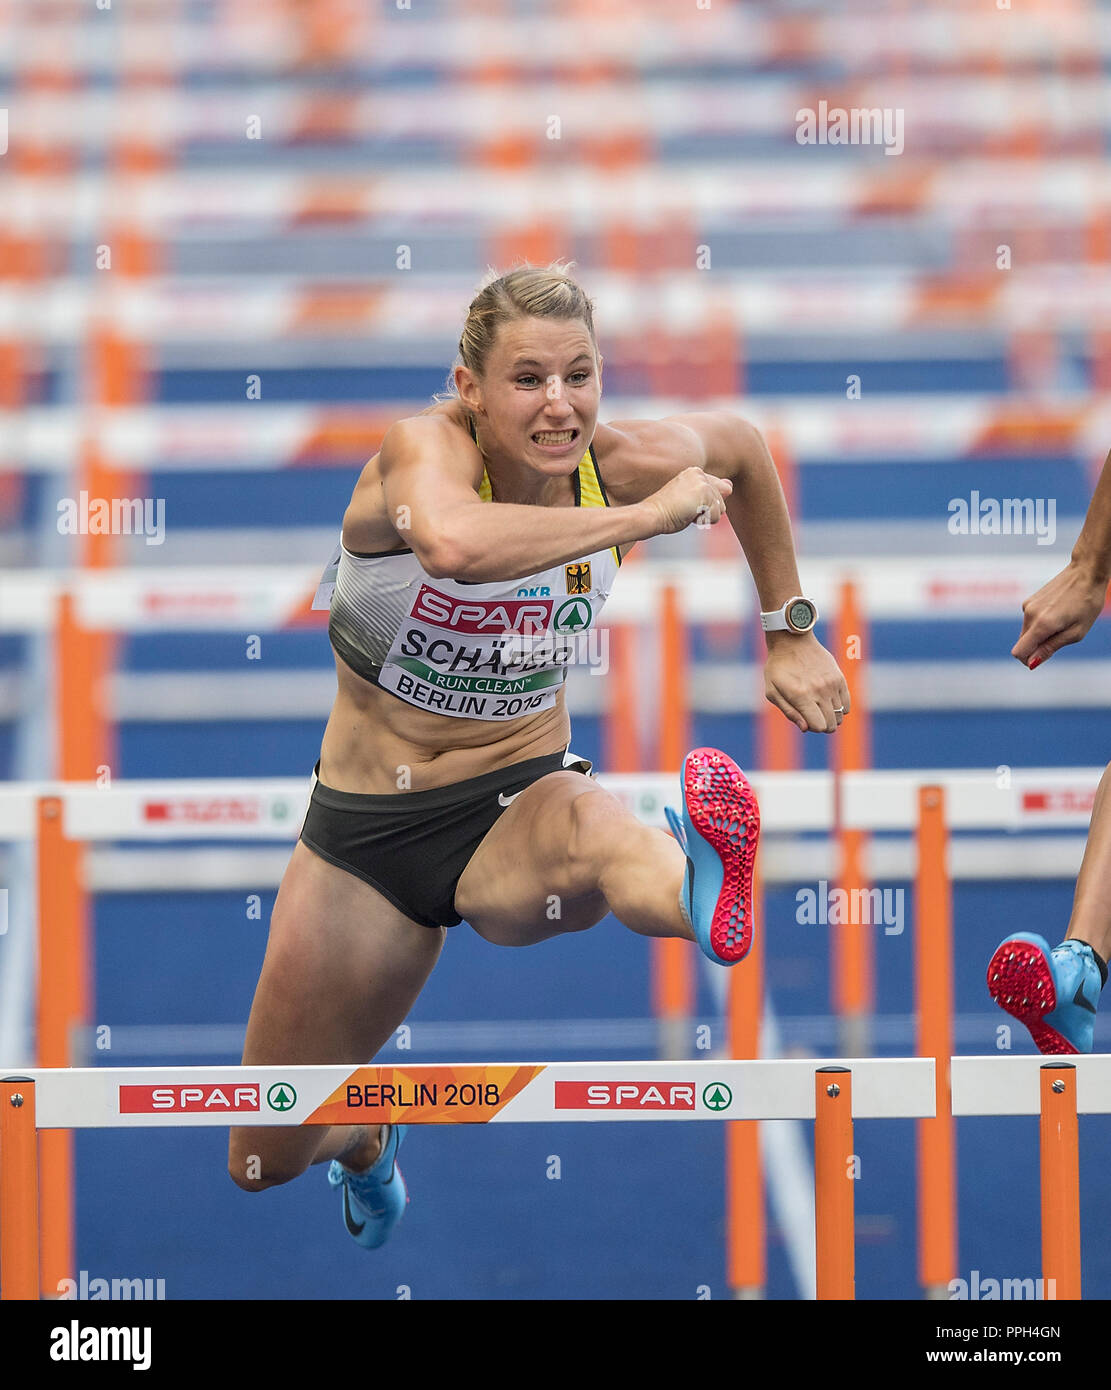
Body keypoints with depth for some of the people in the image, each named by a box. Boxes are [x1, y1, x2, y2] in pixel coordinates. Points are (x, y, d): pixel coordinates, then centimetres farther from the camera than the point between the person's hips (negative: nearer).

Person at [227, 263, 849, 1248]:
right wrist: (643, 518, -40)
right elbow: (452, 541, -49)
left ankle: (694, 884, -77)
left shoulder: (622, 464, -10)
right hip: (368, 832, 0)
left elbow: (739, 443, 16)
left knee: (586, 825, -41)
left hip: (518, 803, 0)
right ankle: (366, 1138, 47)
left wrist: (791, 633, 15)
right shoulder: (424, 448, -22)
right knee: (265, 1161, 11)